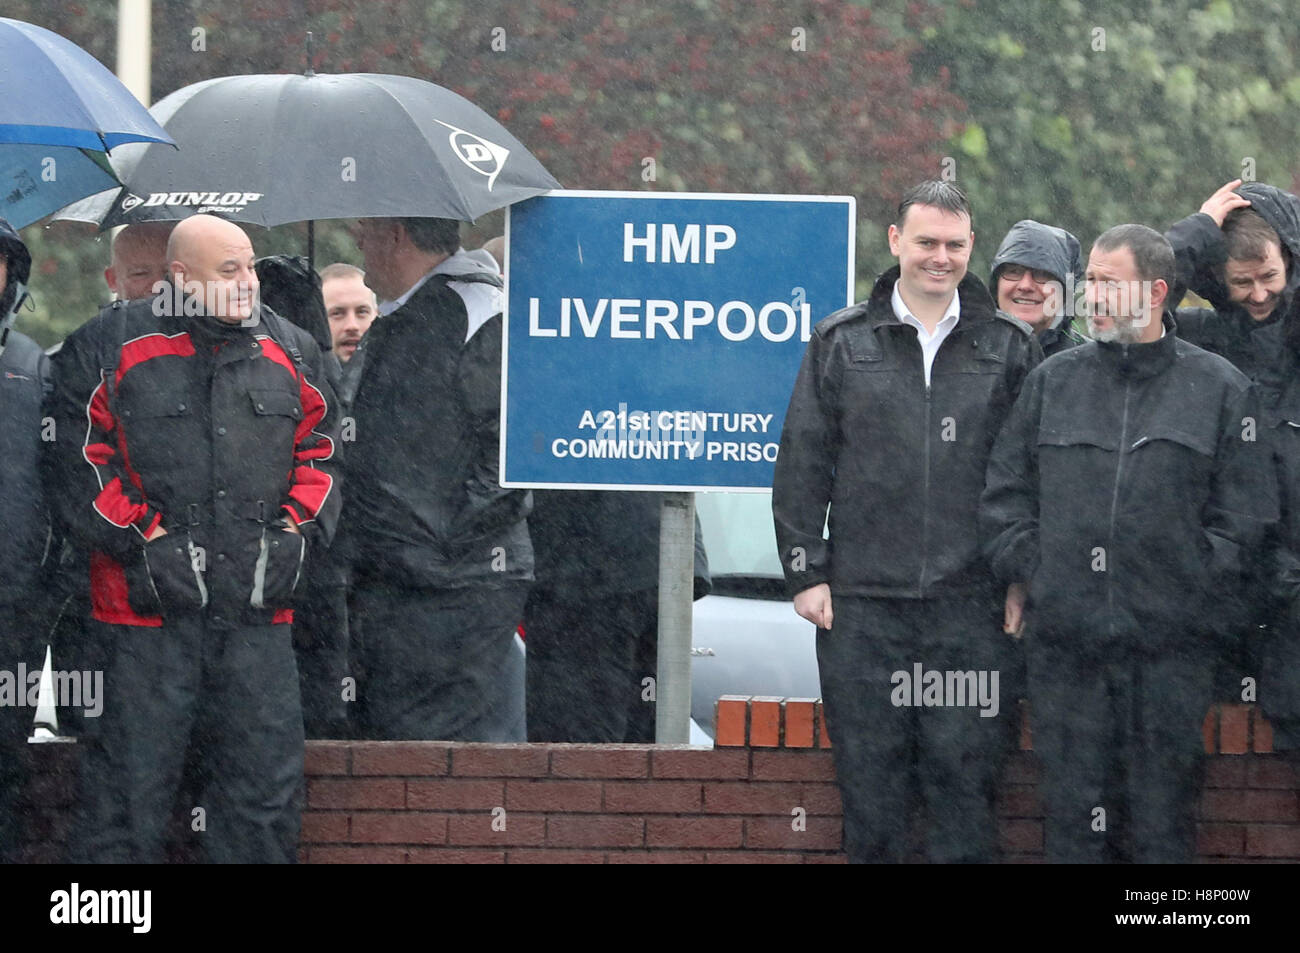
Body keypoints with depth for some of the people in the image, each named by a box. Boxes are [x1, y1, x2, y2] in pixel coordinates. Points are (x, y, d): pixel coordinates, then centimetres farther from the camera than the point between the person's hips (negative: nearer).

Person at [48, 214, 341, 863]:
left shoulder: (290, 353, 14)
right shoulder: (107, 349, 0)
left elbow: (319, 457, 19)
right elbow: (85, 466, -3)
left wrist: (294, 535, 3)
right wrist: (147, 542, -10)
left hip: (259, 613, 4)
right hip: (148, 608, -4)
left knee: (267, 785, 6)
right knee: (129, 782, -3)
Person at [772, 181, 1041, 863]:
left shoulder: (1009, 348, 8)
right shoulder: (841, 342, 7)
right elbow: (802, 463, 7)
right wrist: (805, 571, 1)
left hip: (969, 604, 0)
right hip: (862, 603, 0)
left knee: (963, 776, -2)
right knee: (870, 778, 3)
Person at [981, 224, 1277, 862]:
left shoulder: (1219, 388, 3)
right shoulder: (1054, 380, 10)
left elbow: (1244, 513, 2)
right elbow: (1005, 491, 13)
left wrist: (1191, 585, -6)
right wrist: (1023, 574, 4)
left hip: (1170, 647, -2)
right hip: (1063, 639, 2)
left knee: (1161, 818, 3)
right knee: (1073, 810, 4)